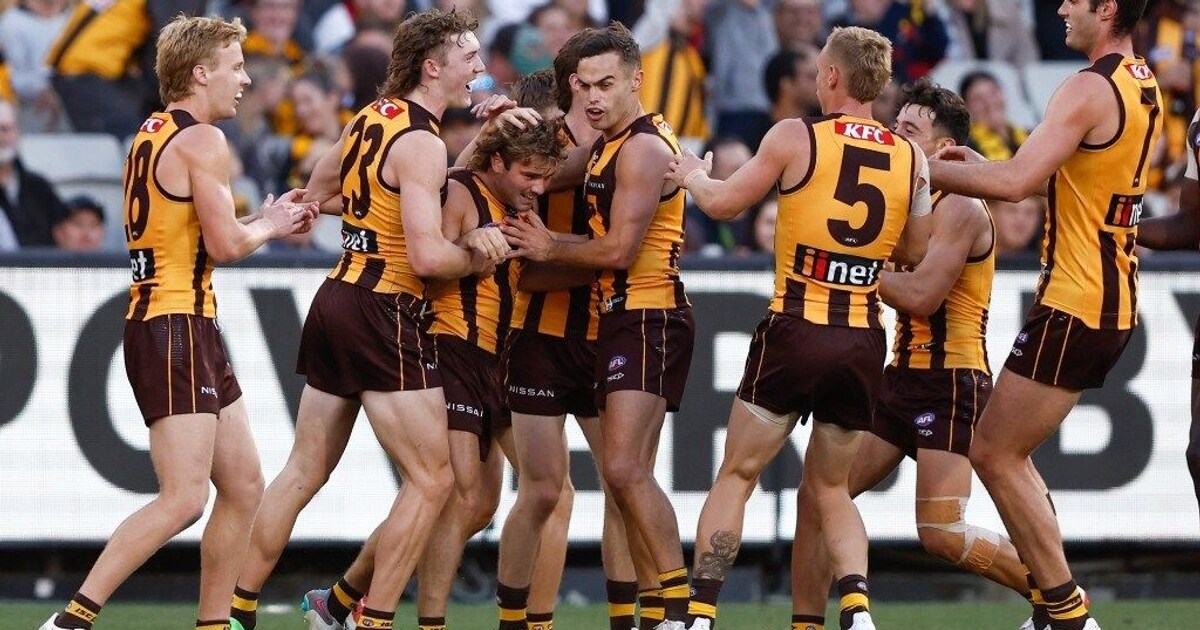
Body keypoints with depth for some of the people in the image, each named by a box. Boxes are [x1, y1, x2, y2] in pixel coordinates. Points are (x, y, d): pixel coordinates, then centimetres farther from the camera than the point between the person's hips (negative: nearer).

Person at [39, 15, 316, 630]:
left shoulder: (152, 135, 16)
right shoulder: (201, 140, -12)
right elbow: (225, 244, -16)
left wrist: (264, 218, 16)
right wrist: (269, 227, 4)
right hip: (176, 330, -10)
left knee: (244, 486, 13)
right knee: (184, 498, -15)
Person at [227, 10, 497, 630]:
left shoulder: (371, 116, 11)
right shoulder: (421, 144, -15)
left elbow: (318, 193, 25)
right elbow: (427, 256, -22)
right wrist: (477, 255, -4)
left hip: (337, 296, 9)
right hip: (385, 316, -9)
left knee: (304, 472, 13)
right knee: (431, 481, -3)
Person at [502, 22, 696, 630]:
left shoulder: (642, 148, -13)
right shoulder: (607, 146, 17)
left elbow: (619, 249, -18)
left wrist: (549, 247, -4)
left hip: (649, 318, -10)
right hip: (622, 318, 10)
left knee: (624, 468, -18)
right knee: (628, 473, 8)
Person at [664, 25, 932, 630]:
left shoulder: (796, 137, -6)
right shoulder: (909, 156, 4)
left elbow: (722, 203, 3)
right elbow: (913, 251, 14)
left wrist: (693, 174, 24)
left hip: (795, 331, -4)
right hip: (864, 341, 4)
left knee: (735, 477, 6)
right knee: (829, 488, 16)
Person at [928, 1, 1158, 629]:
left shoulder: (1091, 89, -17)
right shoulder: (1143, 86, 13)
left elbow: (1017, 182, -25)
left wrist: (929, 170, -14)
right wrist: (980, 166, 14)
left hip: (1074, 306, -10)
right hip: (1112, 301, 10)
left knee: (994, 454, -3)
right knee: (1004, 452, 17)